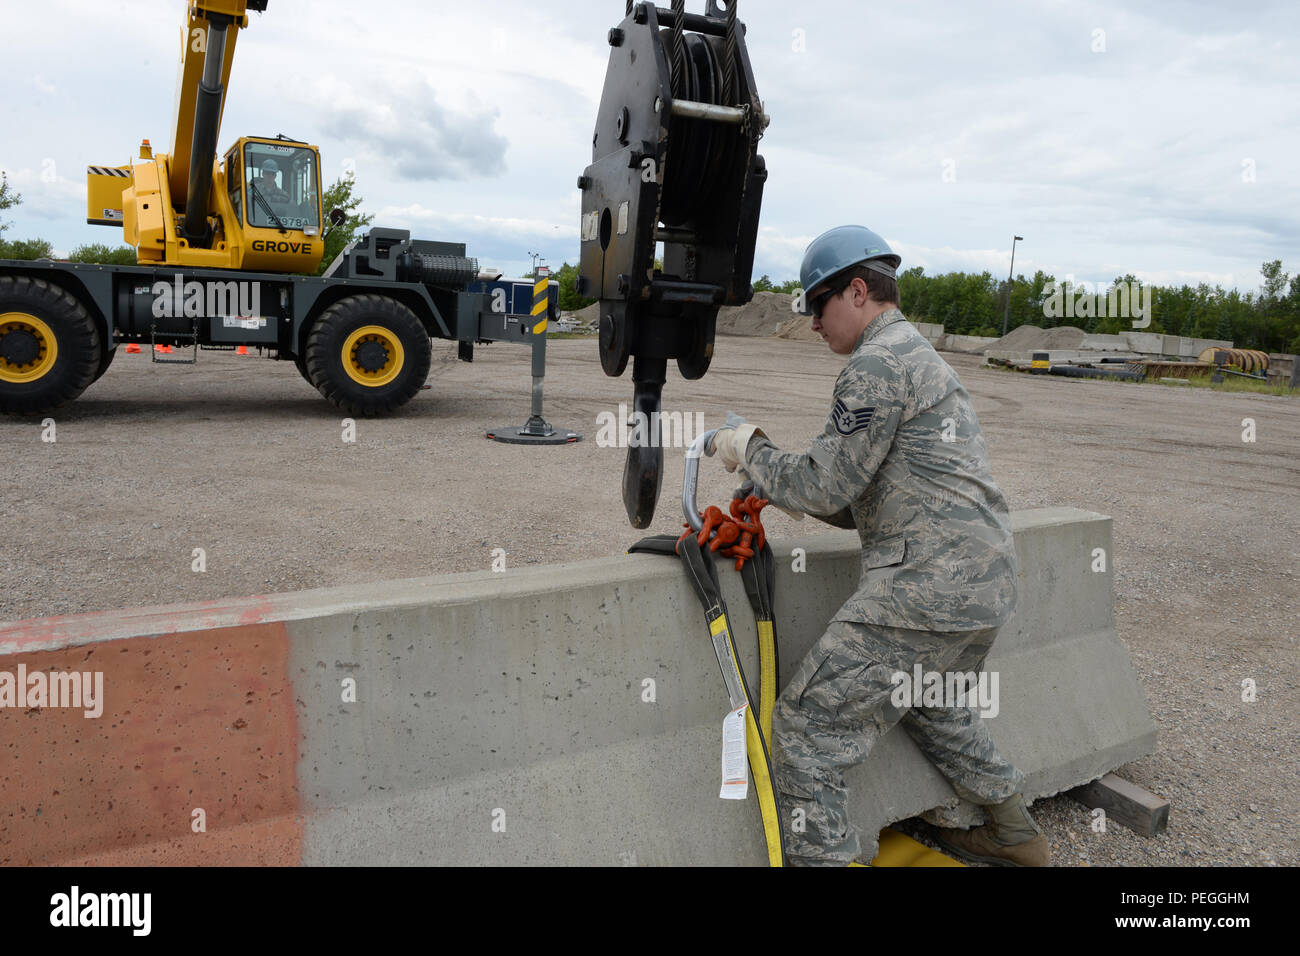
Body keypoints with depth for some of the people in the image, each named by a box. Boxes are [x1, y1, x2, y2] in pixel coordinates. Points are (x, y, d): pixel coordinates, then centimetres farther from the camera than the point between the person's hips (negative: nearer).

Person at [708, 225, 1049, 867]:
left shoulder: (876, 364, -11)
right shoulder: (921, 356, 22)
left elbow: (825, 486, -13)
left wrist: (749, 448, 2)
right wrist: (778, 491, 14)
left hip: (928, 586, -11)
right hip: (987, 580, 11)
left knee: (806, 725, -5)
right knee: (934, 706, 32)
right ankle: (1014, 834, 45)